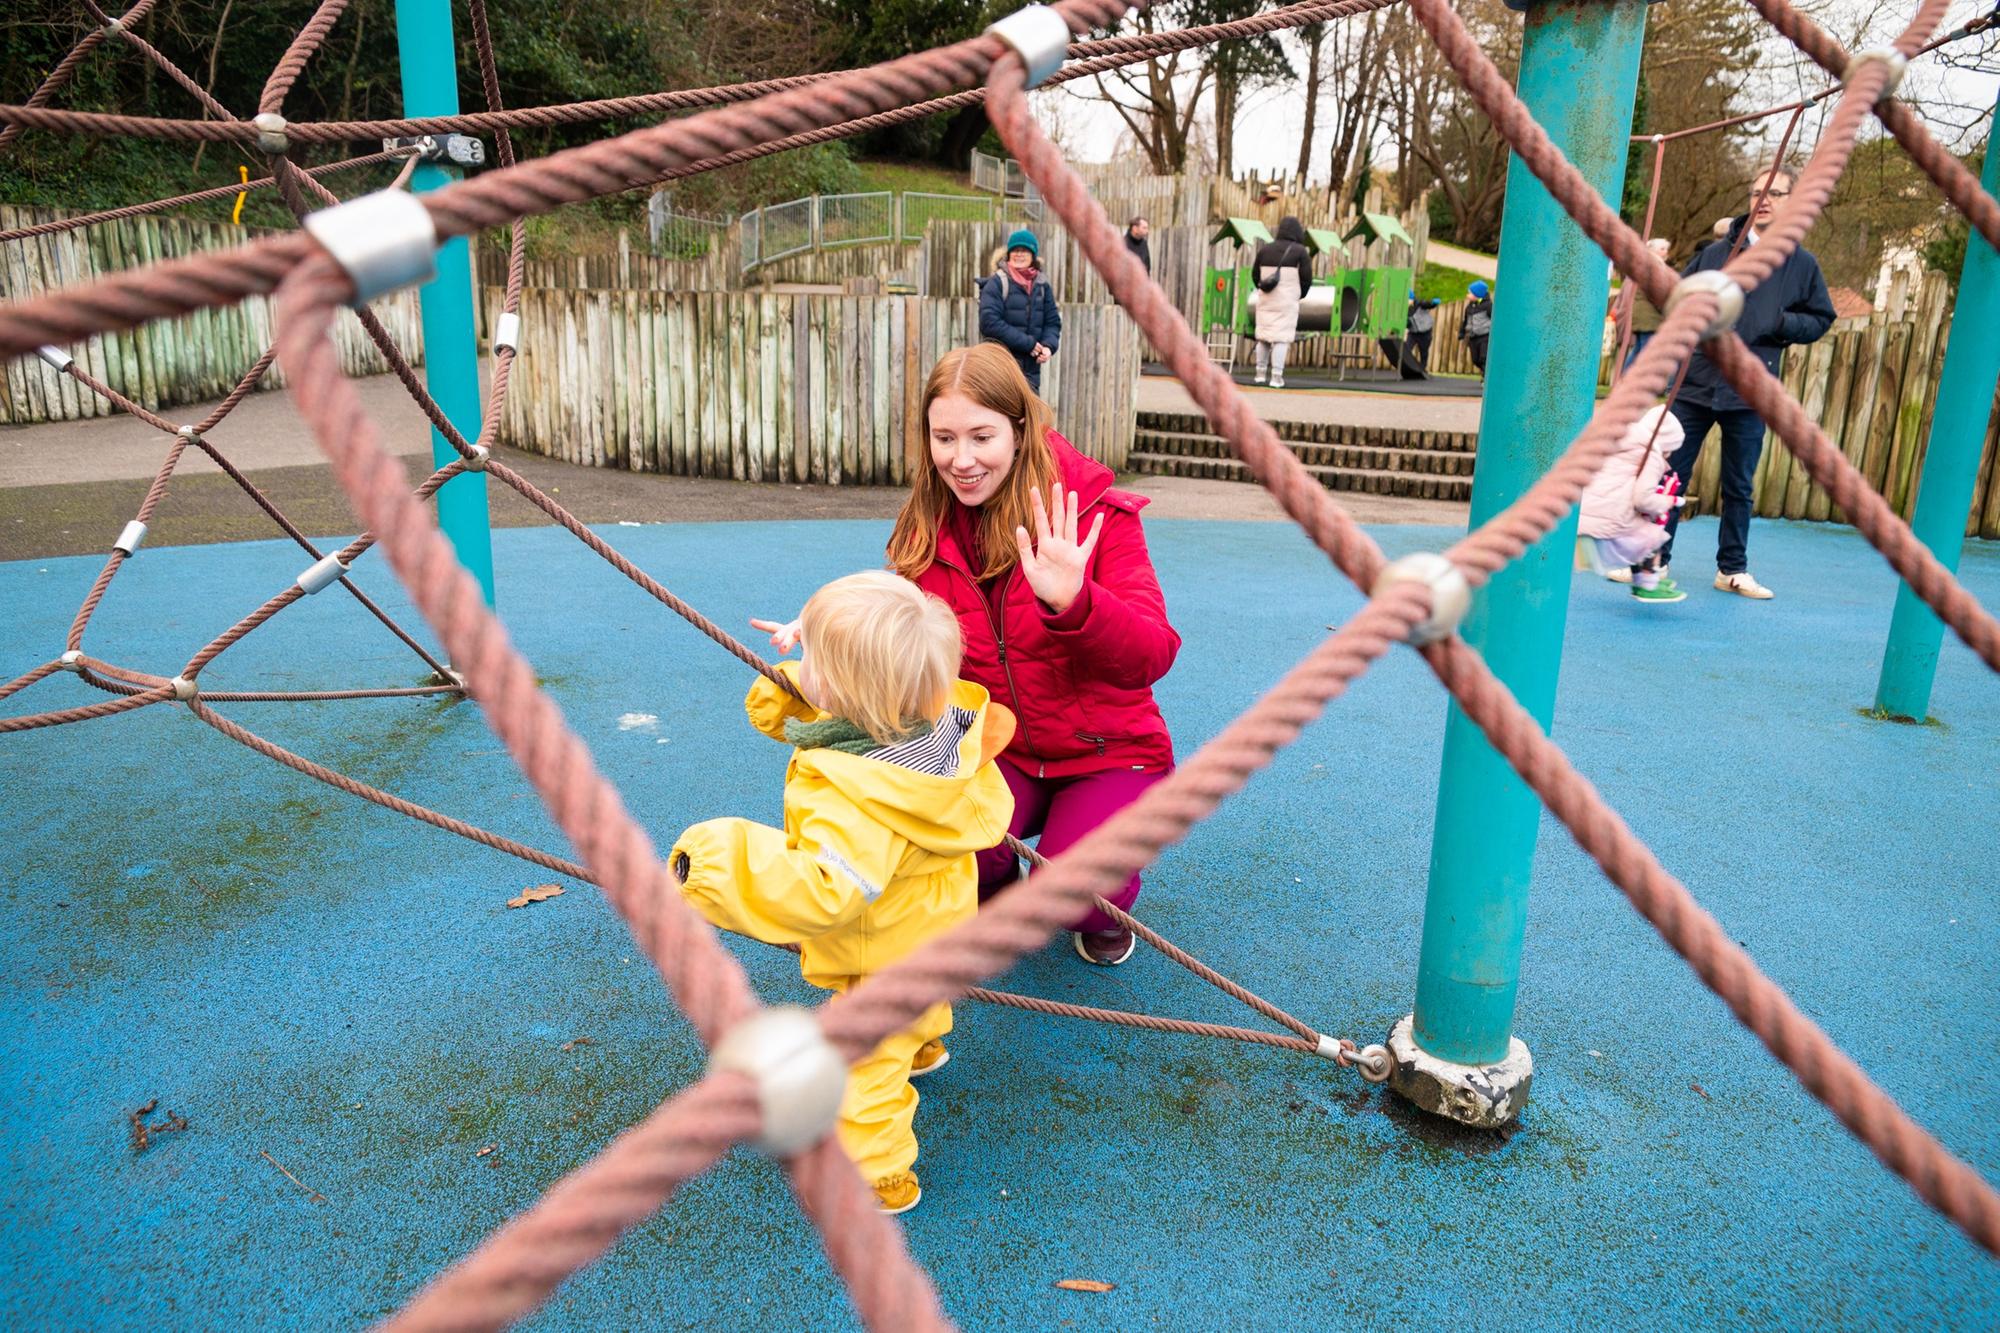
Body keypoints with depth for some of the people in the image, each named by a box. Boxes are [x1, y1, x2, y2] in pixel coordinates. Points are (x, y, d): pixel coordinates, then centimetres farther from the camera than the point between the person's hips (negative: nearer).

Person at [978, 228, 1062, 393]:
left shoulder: (1042, 285, 10)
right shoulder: (997, 283, -6)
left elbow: (1053, 322, 12)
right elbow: (989, 322, -15)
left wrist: (1049, 345, -10)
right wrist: (1027, 343, -16)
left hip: (1031, 367, 5)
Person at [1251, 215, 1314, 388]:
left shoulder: (1265, 248, 8)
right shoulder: (1301, 251, -3)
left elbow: (1254, 273, 11)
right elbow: (1307, 278, -4)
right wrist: (1300, 295, 13)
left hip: (1266, 300, 4)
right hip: (1287, 301, -4)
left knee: (1264, 336, 11)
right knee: (1281, 338, -4)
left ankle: (1261, 373, 15)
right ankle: (1276, 377, -7)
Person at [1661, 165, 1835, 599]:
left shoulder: (1802, 264, 5)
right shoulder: (1715, 252, 6)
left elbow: (1821, 320, 10)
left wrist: (1780, 322, -9)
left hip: (1751, 392, 0)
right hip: (1695, 383, 0)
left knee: (1739, 487, 8)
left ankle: (1732, 570, 19)